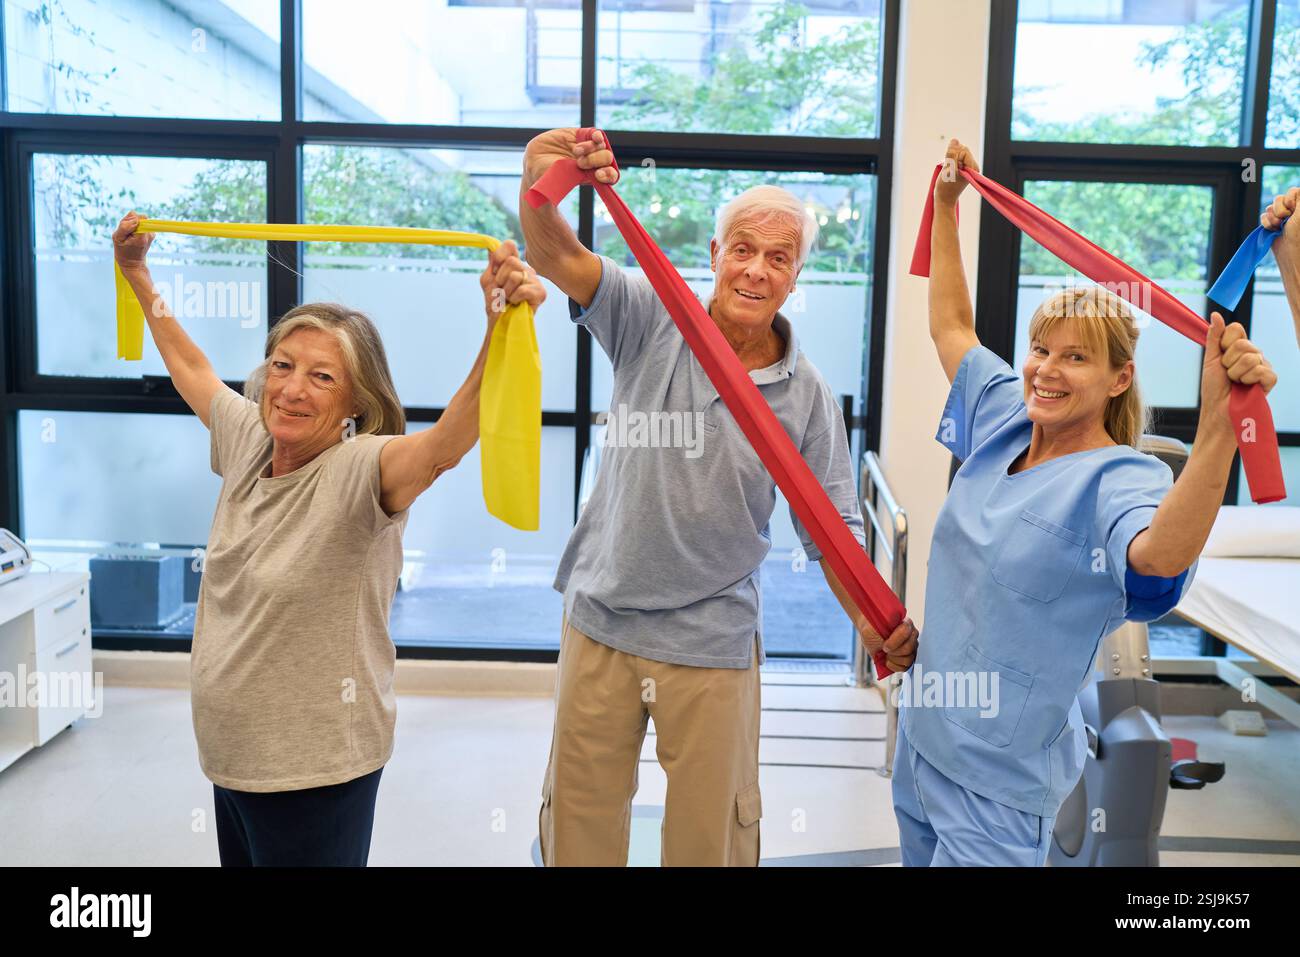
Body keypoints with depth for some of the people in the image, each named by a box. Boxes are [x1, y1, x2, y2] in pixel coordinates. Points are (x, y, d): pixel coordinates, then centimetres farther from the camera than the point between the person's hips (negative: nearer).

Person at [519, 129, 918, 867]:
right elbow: (556, 257, -20)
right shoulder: (653, 321, -7)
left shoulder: (807, 395, -6)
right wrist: (538, 184, -41)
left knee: (711, 833, 15)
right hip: (601, 623, 0)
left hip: (713, 643, 0)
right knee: (578, 819, 17)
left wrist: (874, 625, -19)